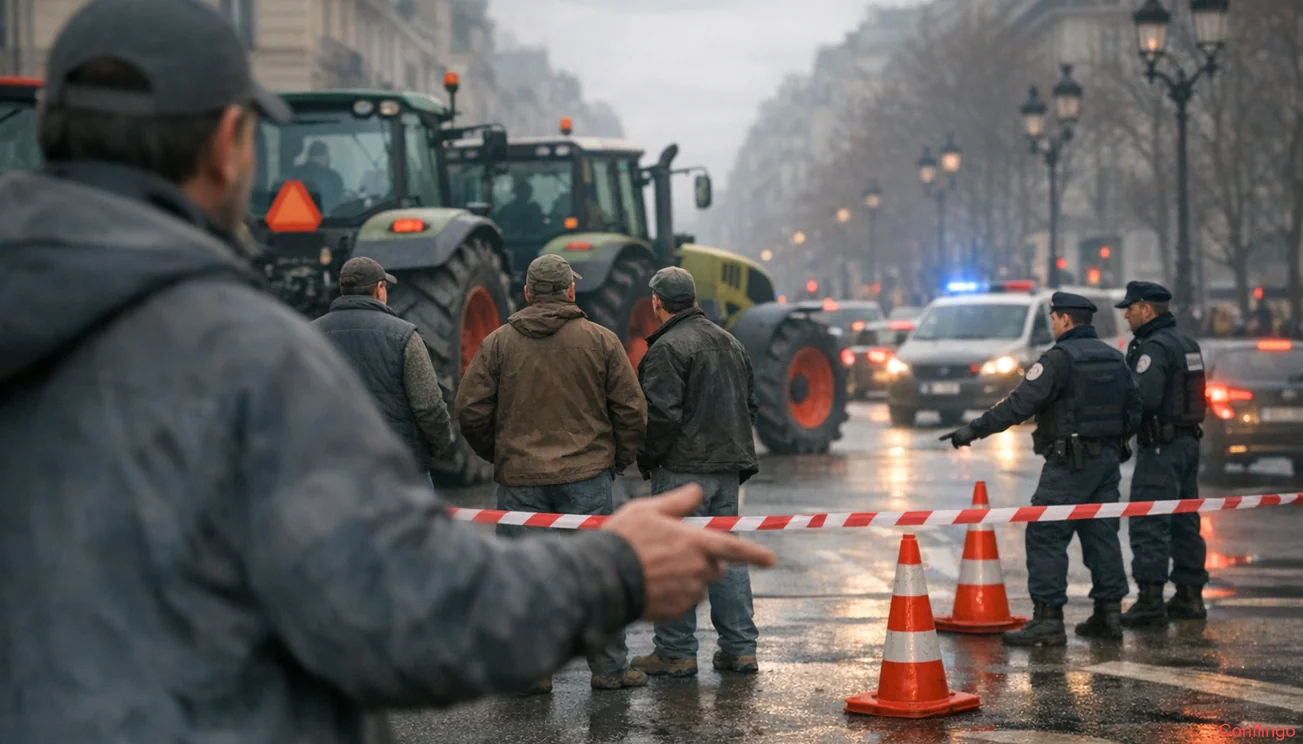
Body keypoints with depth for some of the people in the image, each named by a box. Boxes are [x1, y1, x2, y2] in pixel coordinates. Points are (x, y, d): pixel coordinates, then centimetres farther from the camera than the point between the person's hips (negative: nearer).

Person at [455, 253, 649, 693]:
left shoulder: (498, 342, 2)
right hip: (587, 475, 0)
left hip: (519, 478, 0)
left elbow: (470, 411, 2)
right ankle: (610, 668, 9)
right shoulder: (600, 341, 2)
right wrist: (617, 461, 14)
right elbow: (631, 410, 2)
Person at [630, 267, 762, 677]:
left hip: (682, 472, -8)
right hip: (728, 468, 8)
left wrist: (647, 458, -5)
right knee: (728, 554, 12)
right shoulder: (730, 343, 16)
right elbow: (750, 404, 21)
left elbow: (662, 414, -19)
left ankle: (676, 651, 1)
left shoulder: (668, 348, -12)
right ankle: (740, 649, 13)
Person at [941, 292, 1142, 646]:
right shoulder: (1114, 358, 12)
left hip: (1069, 462, -8)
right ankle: (1109, 613, 15)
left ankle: (1047, 618, -9)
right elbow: (1134, 407, 15)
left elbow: (1019, 404, -18)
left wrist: (974, 430, -14)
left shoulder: (1059, 358, -13)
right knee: (1102, 534, 13)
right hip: (1107, 459, 8)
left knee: (1046, 537, -5)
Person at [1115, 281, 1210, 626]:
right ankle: (1189, 596, 19)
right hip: (1187, 441, 10)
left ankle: (1150, 603, -10)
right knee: (1184, 521, 14)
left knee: (1148, 525, -8)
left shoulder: (1154, 347, -16)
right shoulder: (1186, 343, 16)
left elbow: (1144, 398, -26)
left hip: (1161, 446, -10)